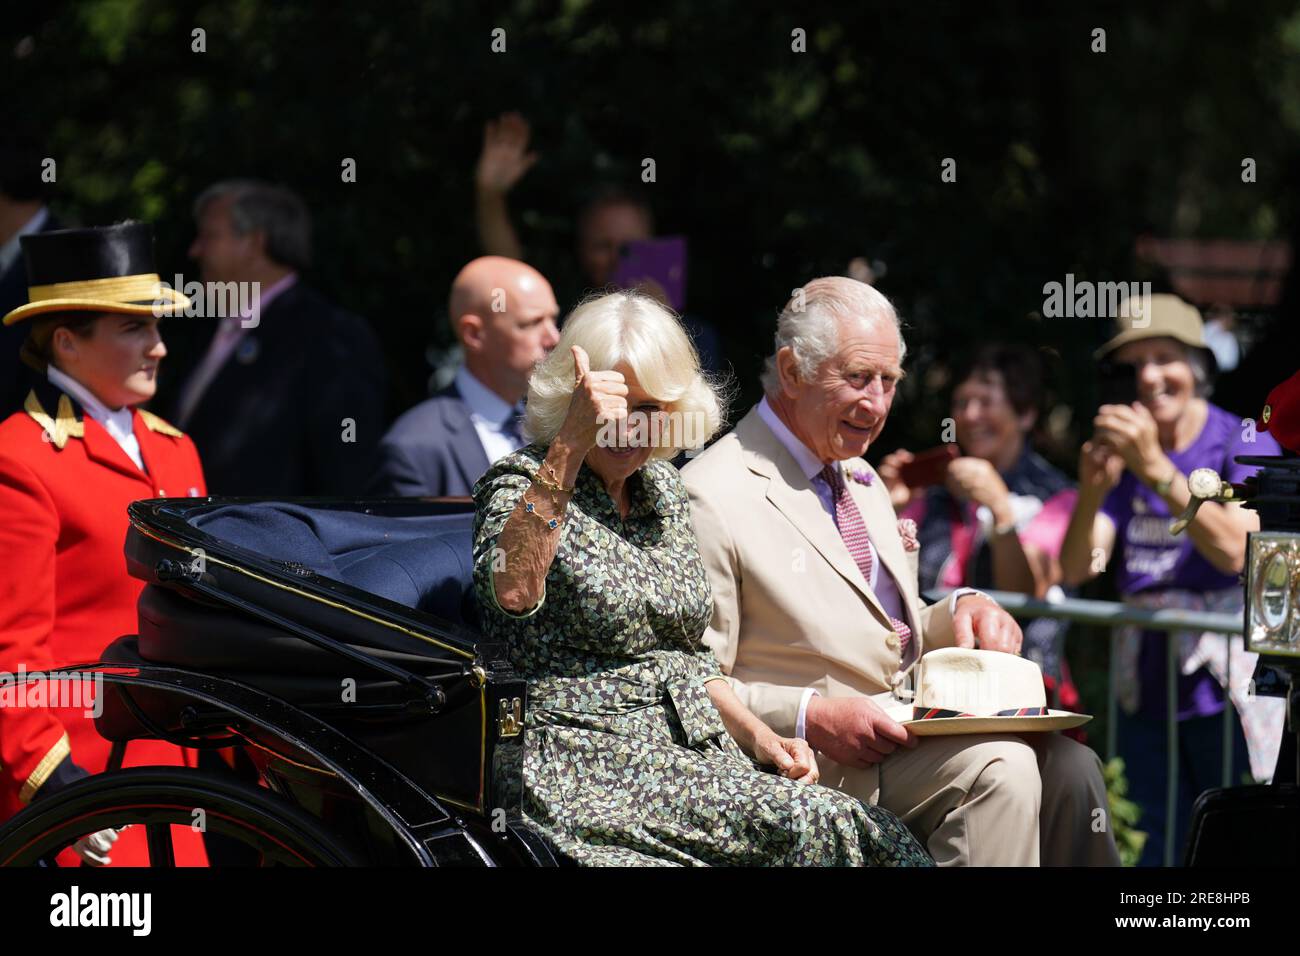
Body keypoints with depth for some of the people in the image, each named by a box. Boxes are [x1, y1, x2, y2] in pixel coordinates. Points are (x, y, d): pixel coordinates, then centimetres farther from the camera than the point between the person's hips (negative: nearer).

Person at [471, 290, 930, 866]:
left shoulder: (662, 488, 17)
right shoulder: (521, 484, -3)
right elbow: (513, 591, -28)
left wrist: (757, 735, 8)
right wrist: (571, 443, -31)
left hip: (696, 752, 7)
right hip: (593, 761, -7)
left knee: (881, 835, -20)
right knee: (811, 825, -30)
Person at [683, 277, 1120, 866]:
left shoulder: (860, 480, 20)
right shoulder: (713, 497, -9)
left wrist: (958, 611, 4)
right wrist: (812, 719, -23)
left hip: (903, 739, 8)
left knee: (1067, 766, -18)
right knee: (1002, 767, -29)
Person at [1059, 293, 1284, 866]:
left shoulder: (1245, 446, -4)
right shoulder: (1124, 455, 9)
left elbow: (1235, 550, -21)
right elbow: (1075, 571, -1)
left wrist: (1155, 468, -30)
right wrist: (1092, 492, -20)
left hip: (1228, 688, -4)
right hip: (1147, 687, 4)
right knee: (1162, 845, 3)